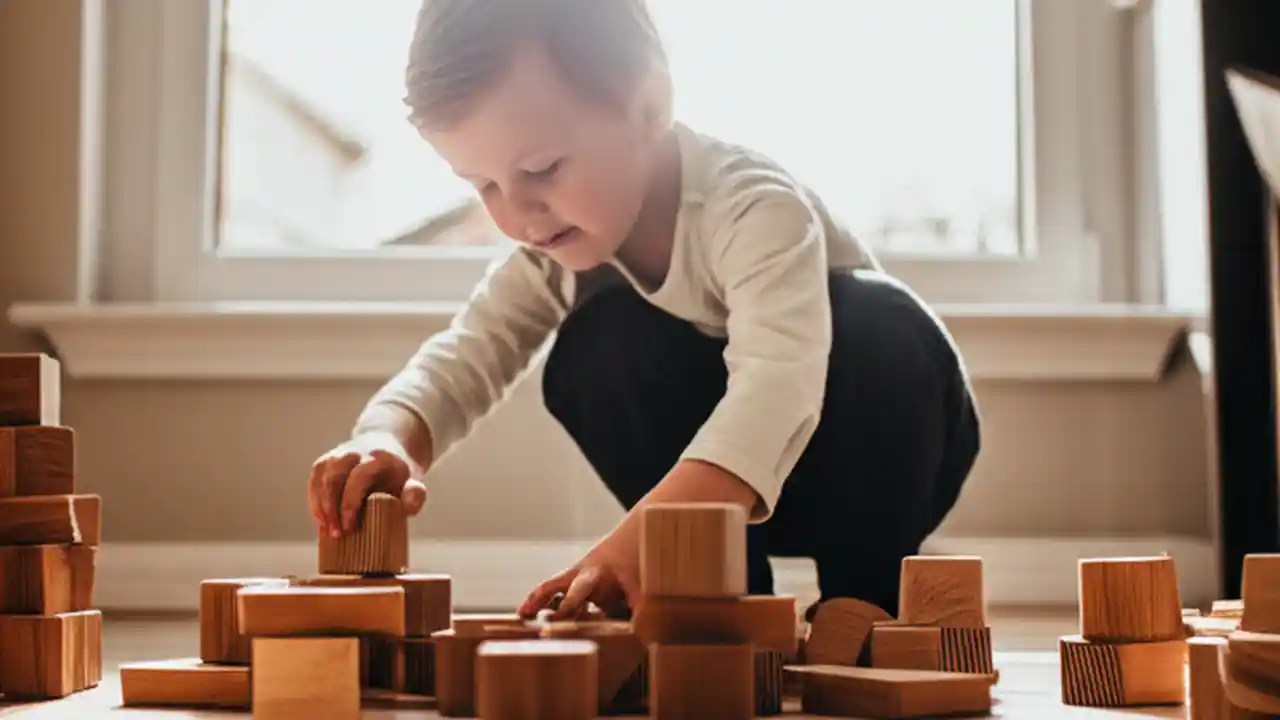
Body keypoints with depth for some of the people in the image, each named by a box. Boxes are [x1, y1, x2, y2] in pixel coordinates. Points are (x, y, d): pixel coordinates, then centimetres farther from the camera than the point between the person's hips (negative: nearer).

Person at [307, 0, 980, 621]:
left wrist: (645, 533, -65)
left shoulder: (754, 209, -35)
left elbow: (778, 380, -50)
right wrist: (389, 438, -43)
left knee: (877, 332, -35)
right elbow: (467, 355, -19)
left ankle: (864, 608, -19)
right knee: (594, 351, -22)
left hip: (882, 460, -4)